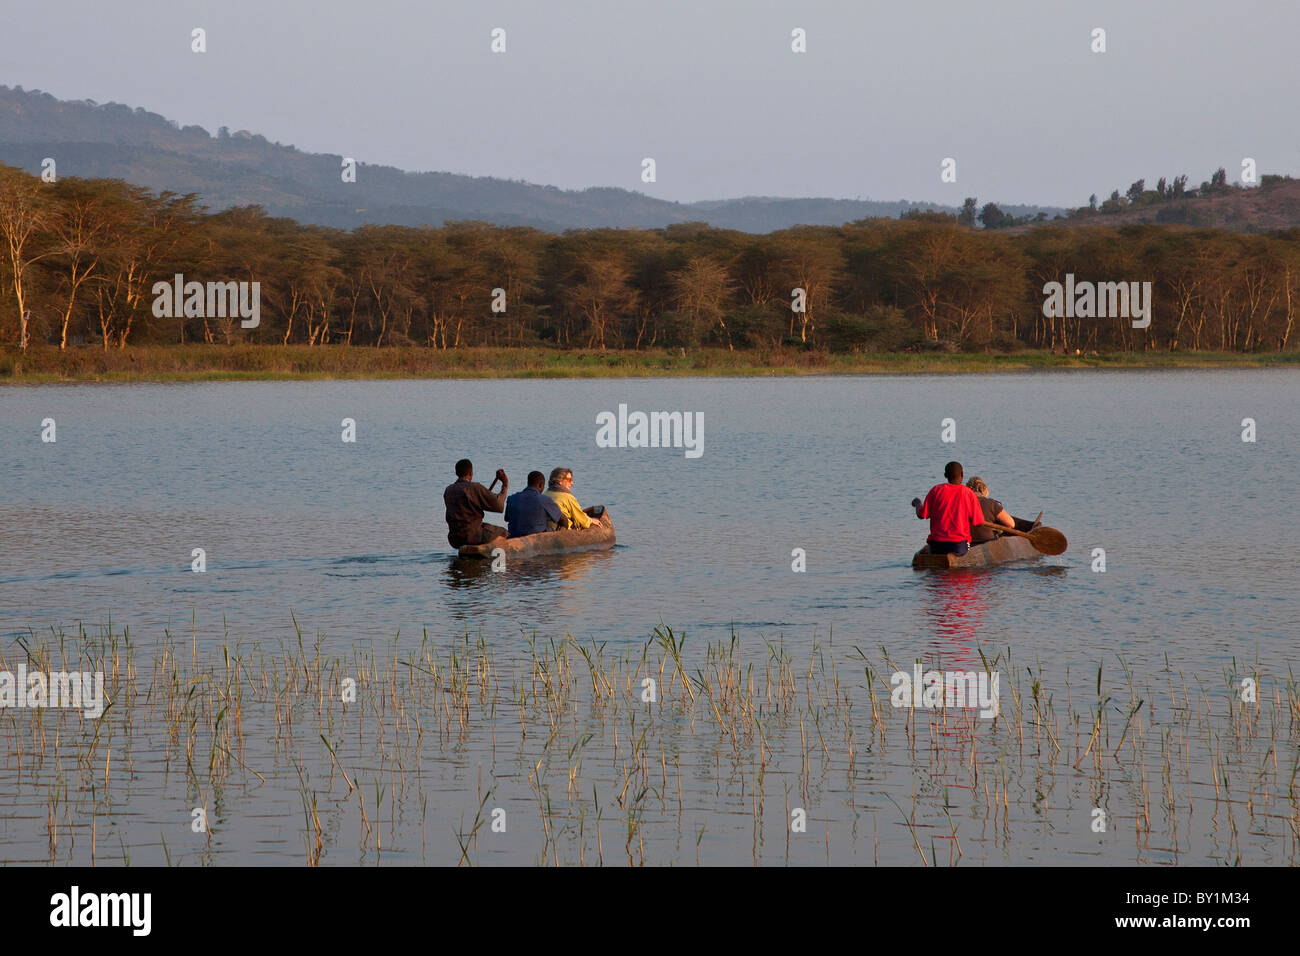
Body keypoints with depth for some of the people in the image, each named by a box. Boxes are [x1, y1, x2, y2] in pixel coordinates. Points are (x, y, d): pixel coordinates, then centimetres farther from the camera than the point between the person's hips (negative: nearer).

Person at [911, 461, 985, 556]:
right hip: (959, 544, -1)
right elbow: (978, 522, 0)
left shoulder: (936, 490, 1)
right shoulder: (969, 493, -1)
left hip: (936, 545, 1)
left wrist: (918, 503, 23)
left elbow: (921, 515, 2)